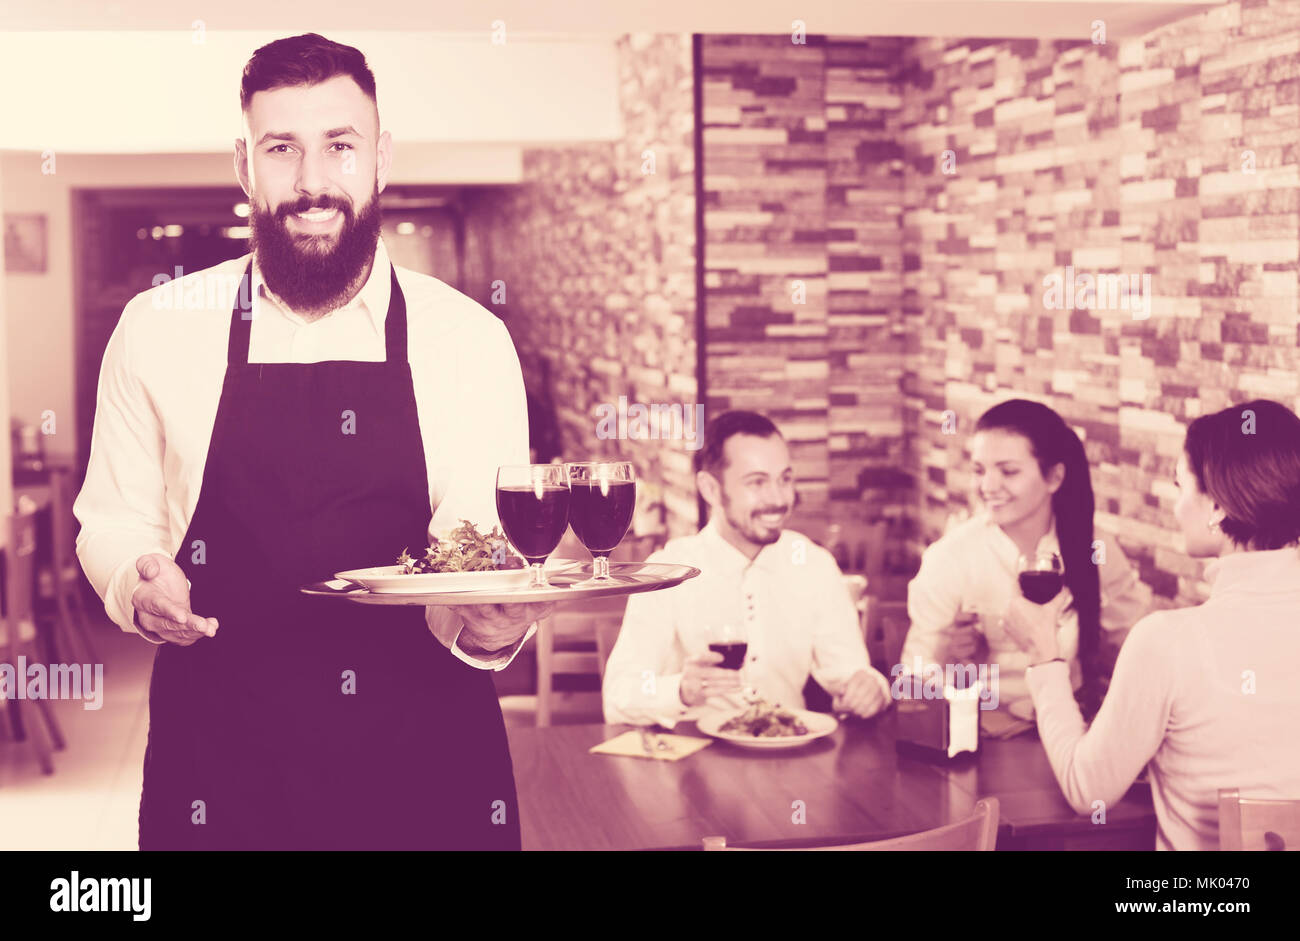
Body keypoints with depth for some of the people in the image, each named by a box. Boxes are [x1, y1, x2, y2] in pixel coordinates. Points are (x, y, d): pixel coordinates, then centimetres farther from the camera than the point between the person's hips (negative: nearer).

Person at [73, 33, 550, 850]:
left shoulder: (469, 338, -2)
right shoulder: (157, 328, 1)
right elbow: (115, 518, 10)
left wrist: (488, 625, -26)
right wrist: (138, 585, -12)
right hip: (219, 755, 1)